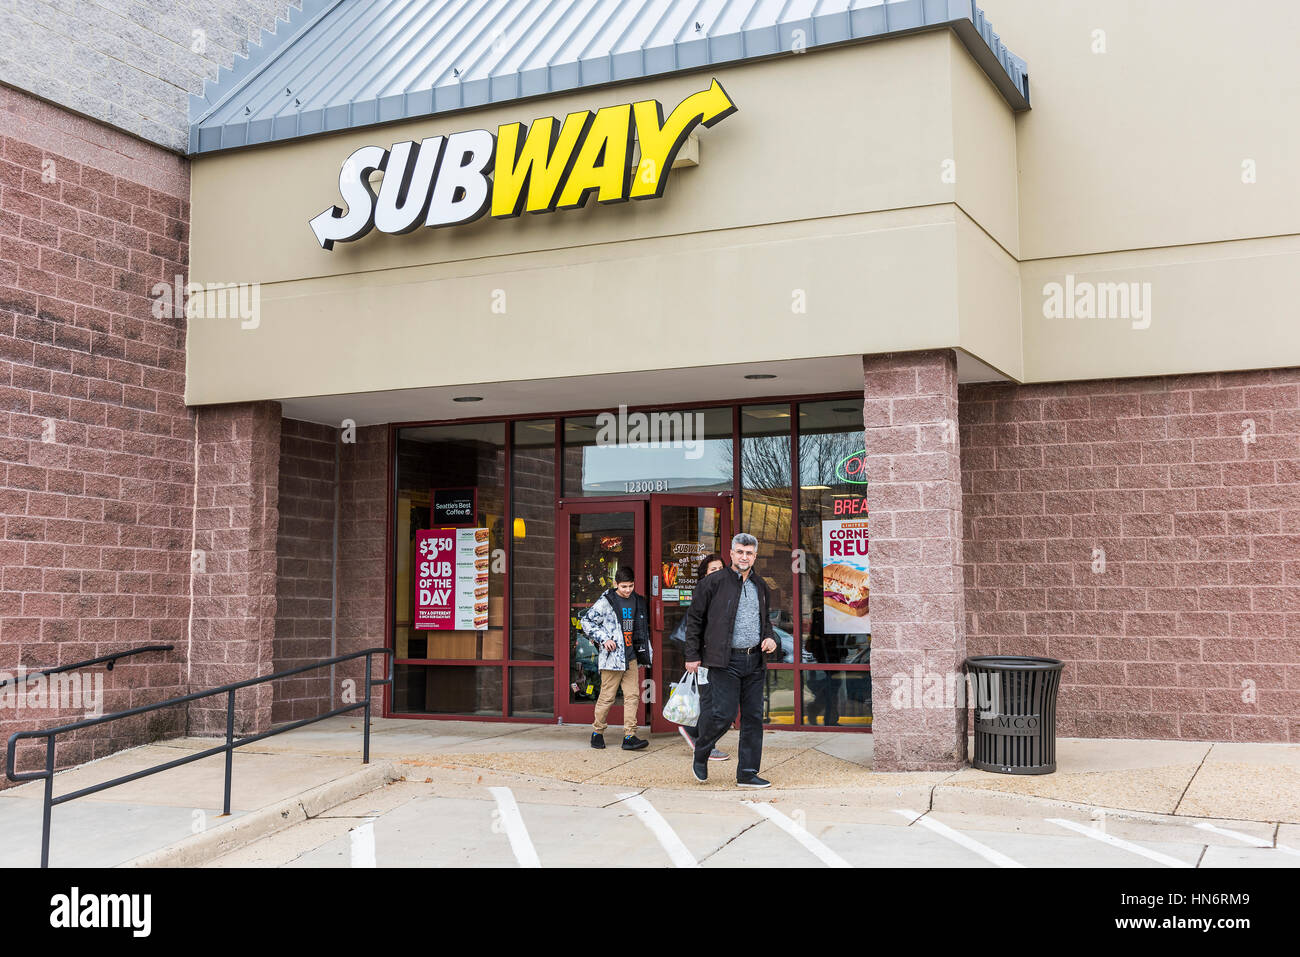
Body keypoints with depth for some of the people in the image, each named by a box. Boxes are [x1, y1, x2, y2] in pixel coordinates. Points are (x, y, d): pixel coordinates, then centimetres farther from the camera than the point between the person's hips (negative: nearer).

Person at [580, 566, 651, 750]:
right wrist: (603, 639, -11)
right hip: (612, 656, -5)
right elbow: (587, 621, -4)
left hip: (631, 657, 5)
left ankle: (629, 737, 0)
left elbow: (643, 629, 24)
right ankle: (597, 732, 14)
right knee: (607, 697, -1)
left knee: (633, 695, -1)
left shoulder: (638, 602, 12)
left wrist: (644, 654, 19)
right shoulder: (606, 602, -6)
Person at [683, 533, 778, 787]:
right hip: (726, 661, -6)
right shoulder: (715, 583, -3)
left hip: (754, 661, 6)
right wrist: (693, 655, -3)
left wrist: (770, 637, 7)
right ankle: (700, 755, 18)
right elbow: (694, 619, 1)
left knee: (754, 717, 4)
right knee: (723, 713, -10)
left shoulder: (760, 586, 15)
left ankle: (747, 774, 12)